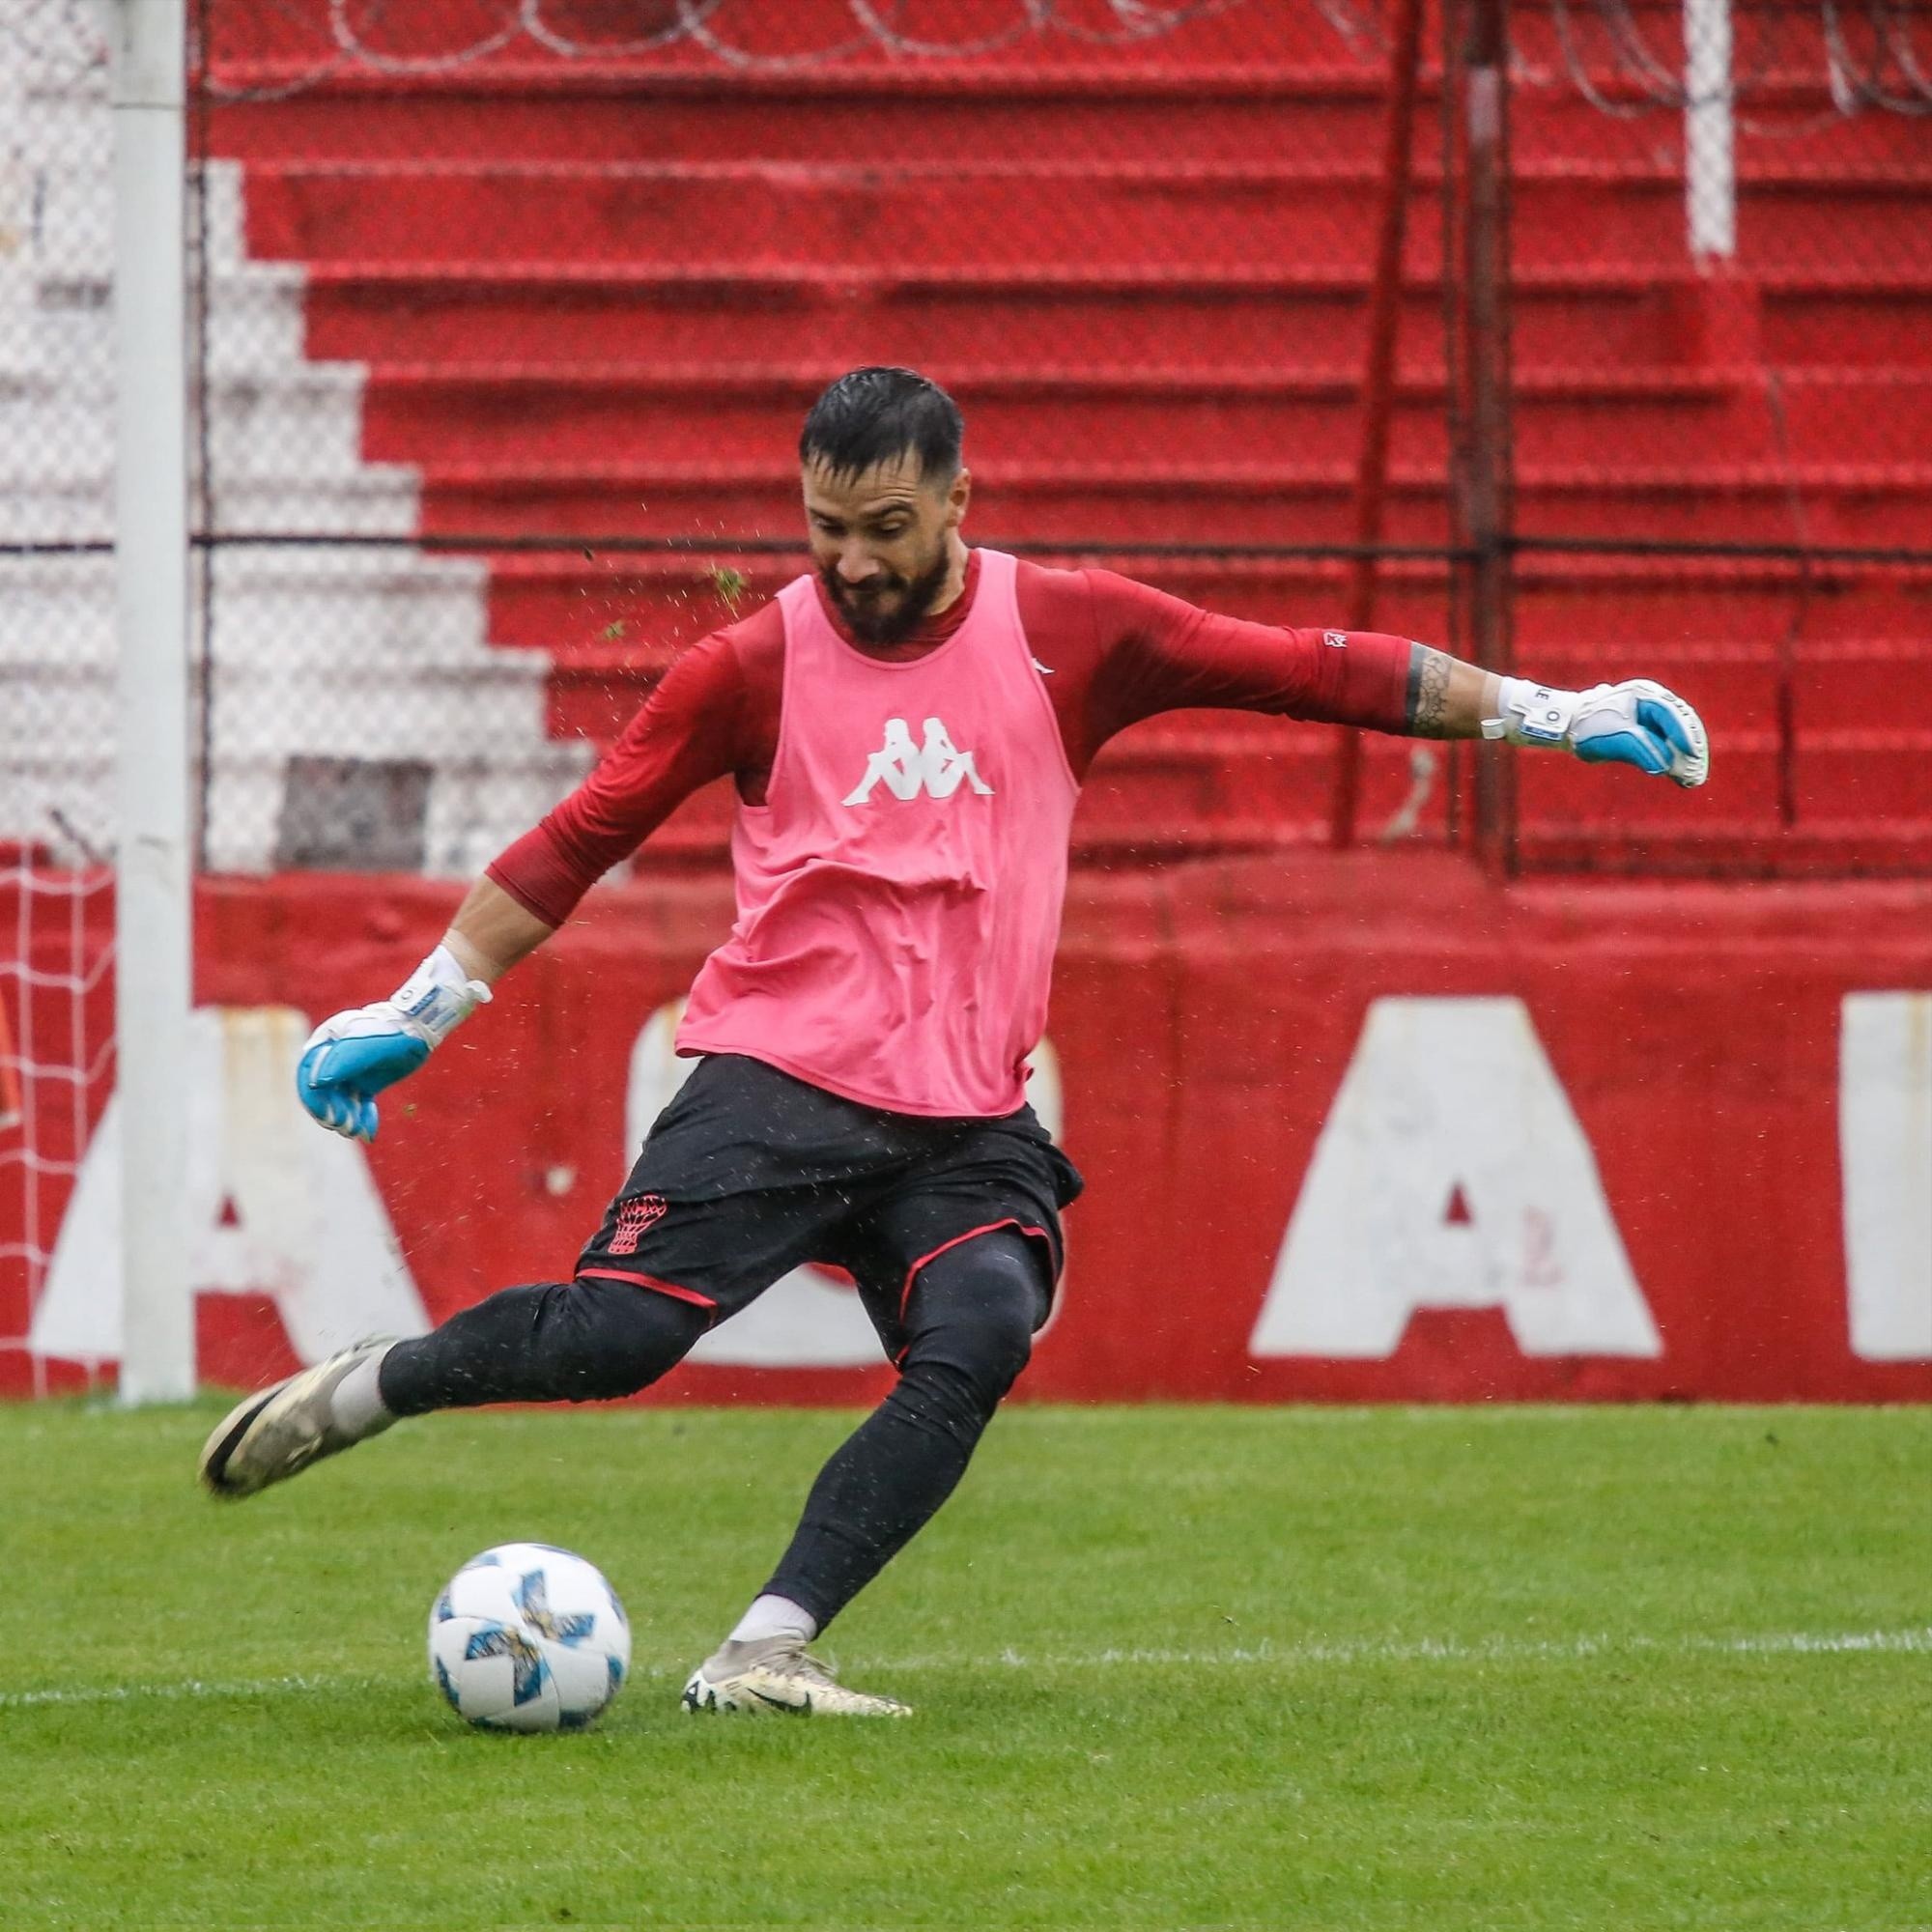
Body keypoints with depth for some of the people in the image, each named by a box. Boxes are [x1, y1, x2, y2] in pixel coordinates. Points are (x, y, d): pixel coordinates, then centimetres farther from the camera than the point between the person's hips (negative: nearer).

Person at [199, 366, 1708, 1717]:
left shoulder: (1069, 635, 5)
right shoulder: (753, 668, 2)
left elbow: (1310, 668, 7)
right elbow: (580, 841, 9)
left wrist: (1545, 712, 6)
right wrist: (419, 1015, 7)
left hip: (971, 1123, 2)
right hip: (779, 1082, -2)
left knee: (973, 1354, -25)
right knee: (617, 1333, -19)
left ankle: (762, 1657, -24)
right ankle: (361, 1390, 8)